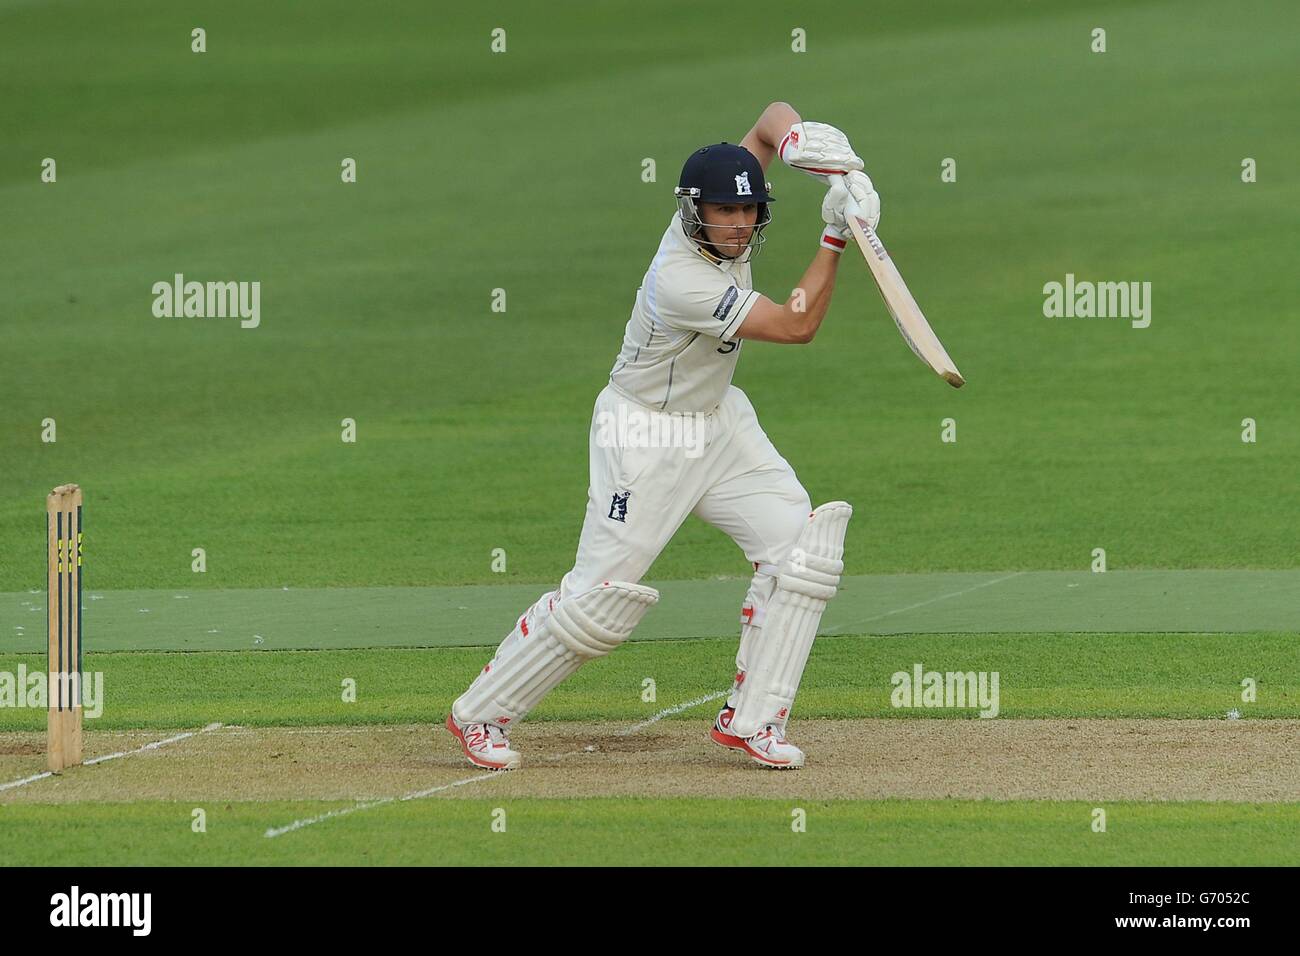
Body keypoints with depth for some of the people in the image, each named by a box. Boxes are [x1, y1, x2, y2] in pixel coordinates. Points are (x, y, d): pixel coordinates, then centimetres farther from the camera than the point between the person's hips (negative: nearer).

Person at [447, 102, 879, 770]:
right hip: (646, 434, -8)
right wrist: (835, 235, -30)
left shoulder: (721, 224, -10)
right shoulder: (681, 280, -33)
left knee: (800, 543, -5)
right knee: (603, 596, -8)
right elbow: (797, 326, -30)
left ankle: (751, 720, 2)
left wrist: (804, 140, -21)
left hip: (717, 419, 8)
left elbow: (772, 118, 2)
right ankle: (480, 714, 10)